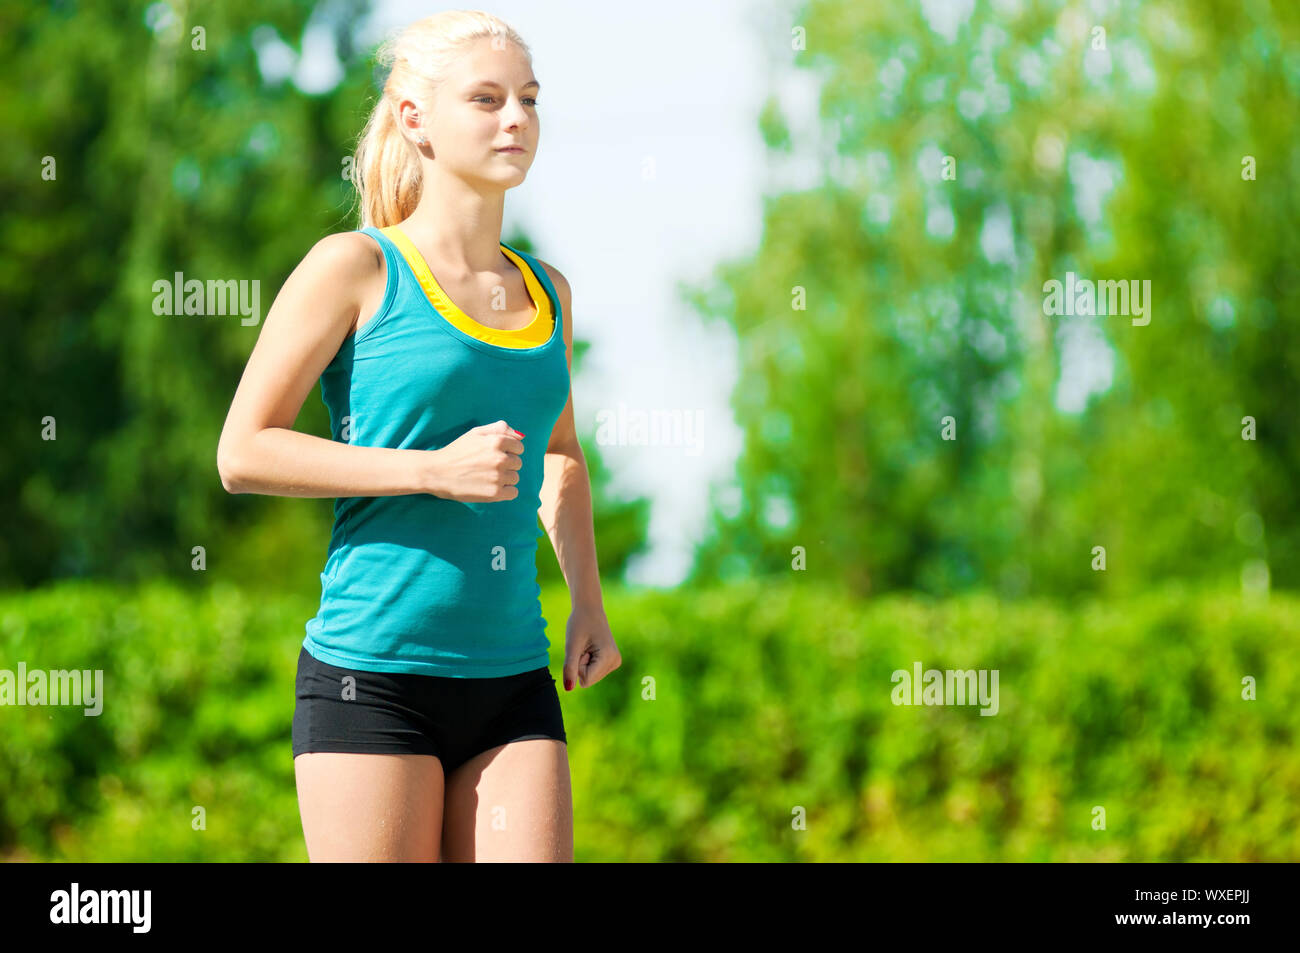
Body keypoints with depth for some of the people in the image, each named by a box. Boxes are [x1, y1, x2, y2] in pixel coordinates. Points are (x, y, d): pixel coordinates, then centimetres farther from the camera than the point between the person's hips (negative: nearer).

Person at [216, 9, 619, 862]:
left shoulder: (545, 292, 14)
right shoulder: (355, 267, -3)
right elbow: (244, 453, -7)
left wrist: (588, 599, 20)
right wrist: (434, 471, -15)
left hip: (513, 684, 5)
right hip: (373, 667, -5)